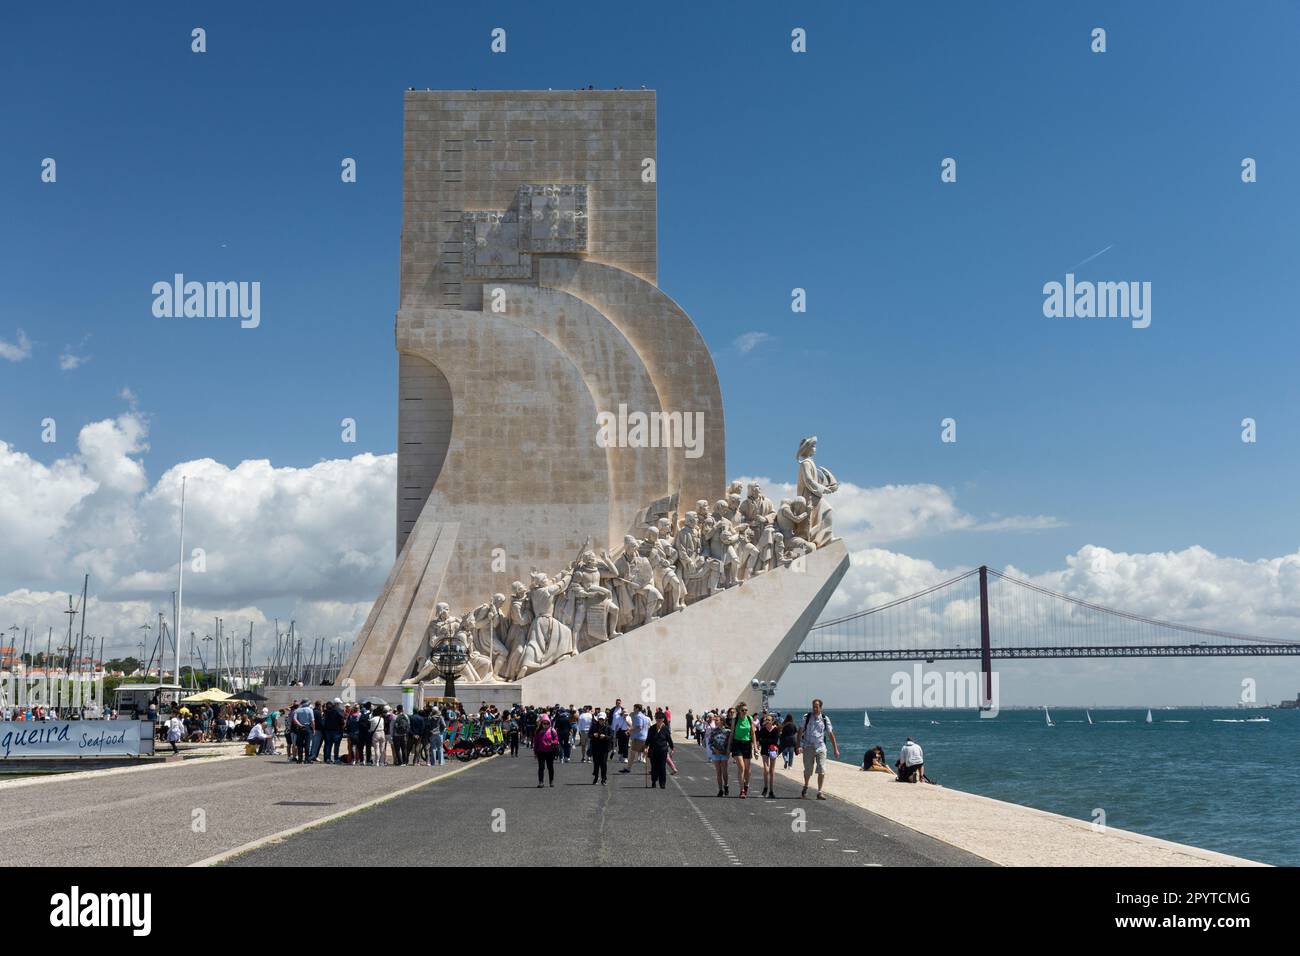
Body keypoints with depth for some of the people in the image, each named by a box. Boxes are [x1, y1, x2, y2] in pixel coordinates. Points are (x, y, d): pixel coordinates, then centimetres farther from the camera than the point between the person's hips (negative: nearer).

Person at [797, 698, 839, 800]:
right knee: (807, 770, 6)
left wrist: (835, 749, 3)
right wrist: (799, 746, -7)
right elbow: (800, 732, 2)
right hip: (808, 747, -1)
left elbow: (830, 734, 5)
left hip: (820, 747, 1)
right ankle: (805, 788, 32)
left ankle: (819, 792, 2)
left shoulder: (825, 719, 2)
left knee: (821, 770, -8)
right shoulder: (806, 717, 0)